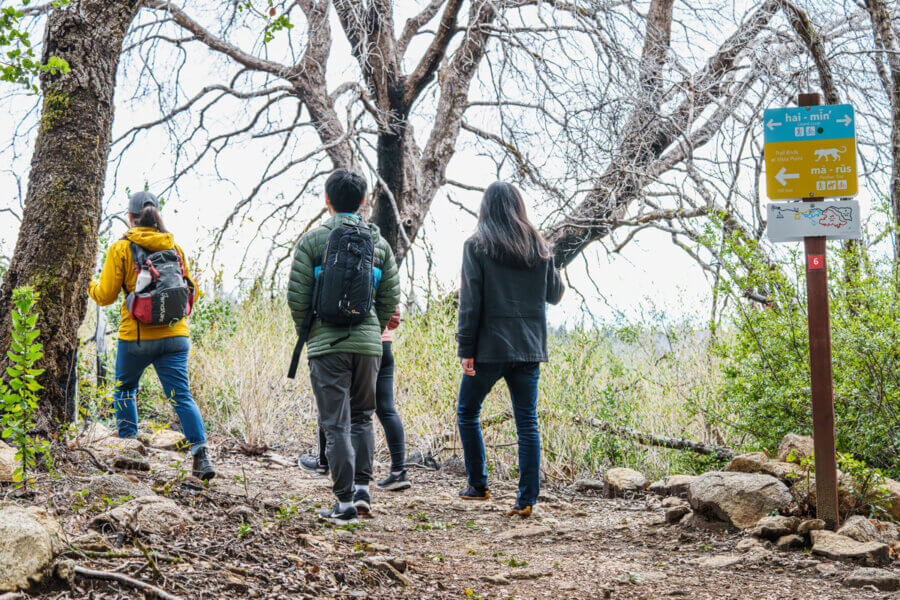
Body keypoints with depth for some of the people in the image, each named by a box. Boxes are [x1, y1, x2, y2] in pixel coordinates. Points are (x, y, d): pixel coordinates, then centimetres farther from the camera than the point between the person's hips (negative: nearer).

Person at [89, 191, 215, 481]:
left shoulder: (121, 248, -3)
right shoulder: (174, 247, 7)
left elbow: (106, 295, -2)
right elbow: (191, 291, 12)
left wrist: (92, 286, 19)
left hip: (136, 336, -2)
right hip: (174, 335, 2)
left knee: (124, 389, 21)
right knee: (181, 395, -1)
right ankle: (201, 454, -15)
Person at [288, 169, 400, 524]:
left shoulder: (313, 240, -2)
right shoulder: (379, 242, 8)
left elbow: (297, 296, -5)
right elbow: (391, 298, 7)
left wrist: (306, 334, 10)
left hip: (327, 343, -3)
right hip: (368, 343, 3)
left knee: (336, 423, 0)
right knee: (362, 416, 19)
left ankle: (345, 502, -1)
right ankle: (362, 488, 11)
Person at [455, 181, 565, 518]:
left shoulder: (477, 247, -5)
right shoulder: (539, 248, 6)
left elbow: (470, 301, -9)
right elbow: (555, 294, 15)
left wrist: (466, 348, -7)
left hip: (490, 347, -3)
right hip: (529, 348, 3)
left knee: (467, 411, 15)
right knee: (527, 421, 5)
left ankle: (478, 485, 18)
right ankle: (527, 499, 1)